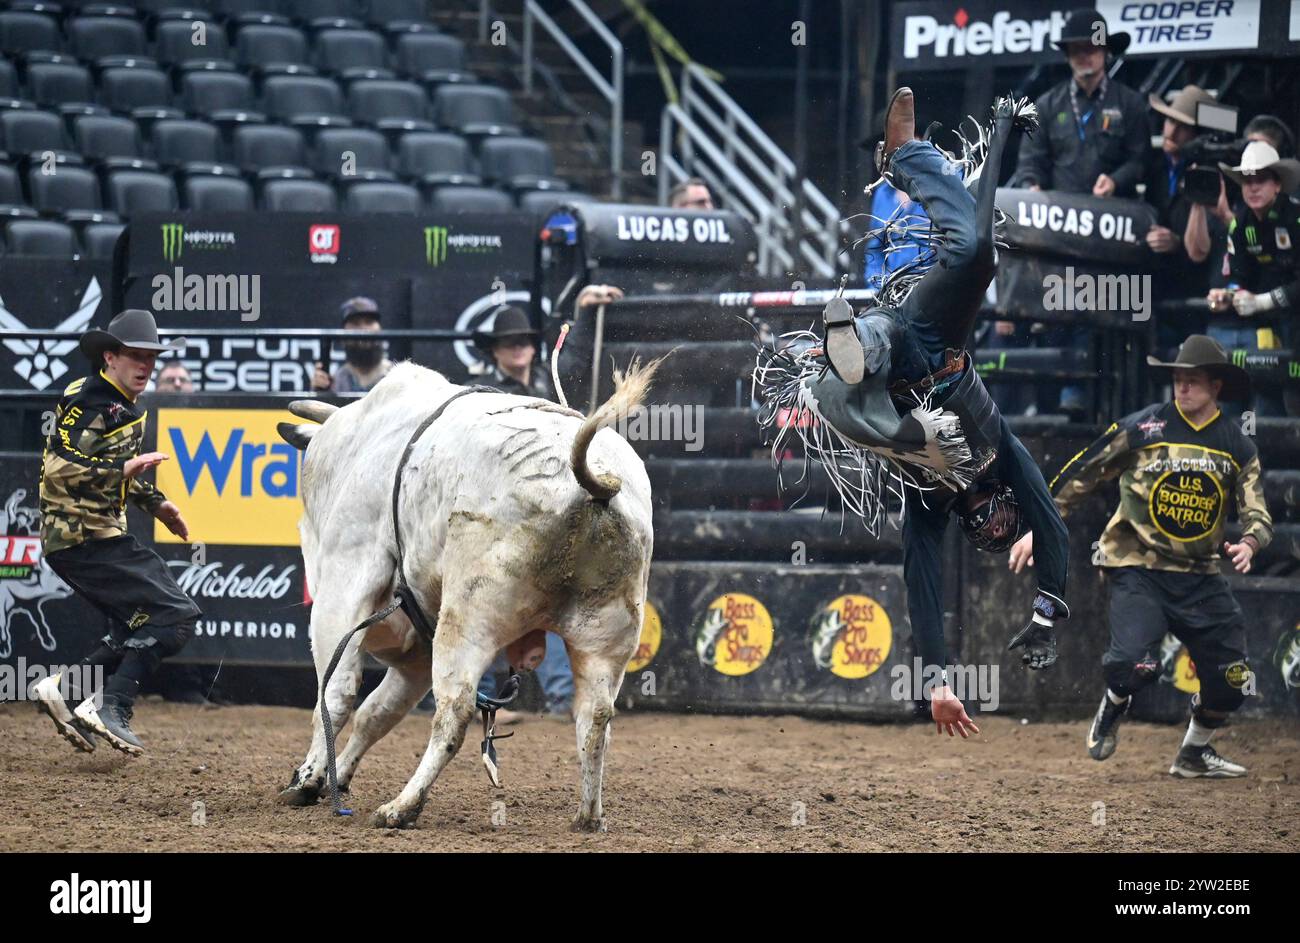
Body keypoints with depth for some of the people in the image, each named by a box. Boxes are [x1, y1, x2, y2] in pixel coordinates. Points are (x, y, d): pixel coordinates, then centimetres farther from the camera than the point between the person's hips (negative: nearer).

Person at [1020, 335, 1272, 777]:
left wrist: (1248, 543, -21)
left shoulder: (1237, 447, 5)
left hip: (1199, 576, 4)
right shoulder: (1143, 427, -4)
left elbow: (1259, 515, 2)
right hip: (1139, 570, -4)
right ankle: (1113, 708, 13)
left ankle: (1195, 753, 29)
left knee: (1230, 680, 1)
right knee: (1131, 665, -25)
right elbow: (1080, 473, 1)